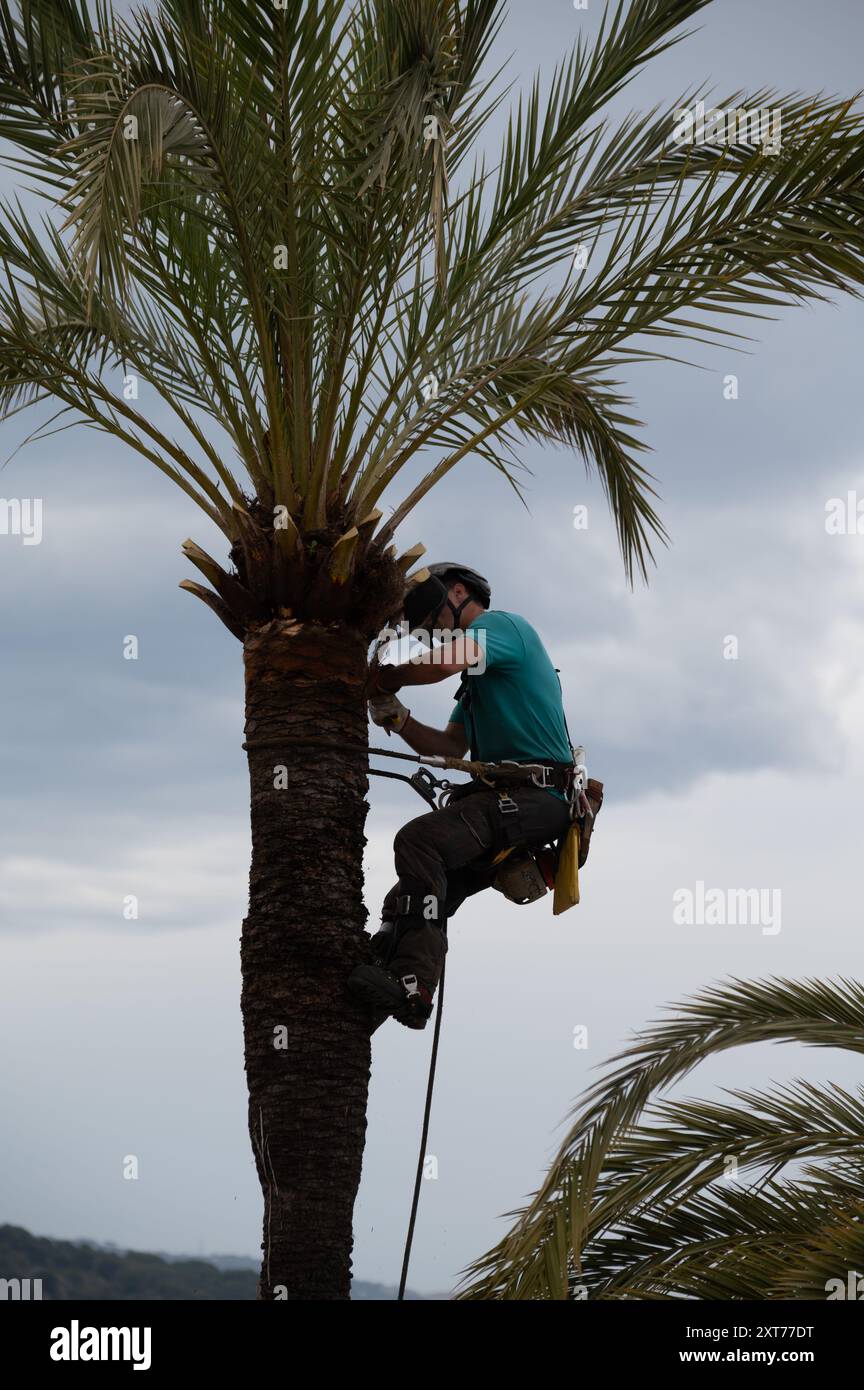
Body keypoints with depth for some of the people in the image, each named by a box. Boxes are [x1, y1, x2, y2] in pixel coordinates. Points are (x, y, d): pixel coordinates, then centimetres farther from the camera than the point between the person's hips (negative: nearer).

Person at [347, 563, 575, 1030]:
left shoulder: (500, 624, -2)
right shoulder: (478, 671, 30)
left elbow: (444, 661, -24)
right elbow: (451, 747, 22)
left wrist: (383, 679, -7)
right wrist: (396, 718, 7)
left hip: (535, 795, -11)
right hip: (504, 796, 11)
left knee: (419, 840, -27)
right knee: (415, 892, 4)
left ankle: (411, 984, -34)